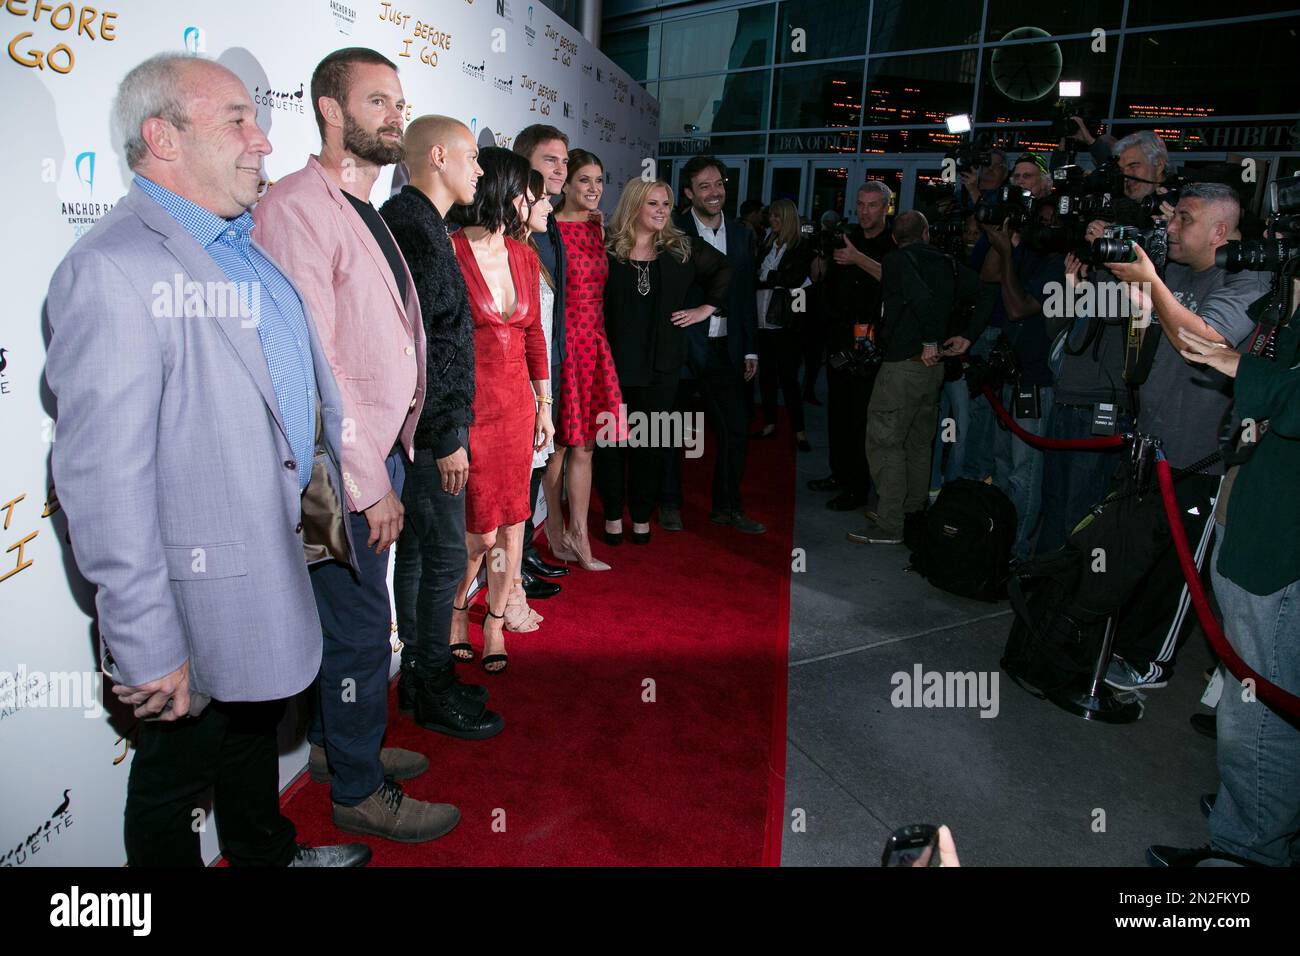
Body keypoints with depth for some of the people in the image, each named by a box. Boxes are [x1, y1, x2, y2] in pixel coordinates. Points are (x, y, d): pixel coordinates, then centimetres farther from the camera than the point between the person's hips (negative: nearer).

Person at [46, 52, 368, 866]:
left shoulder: (254, 244, 7)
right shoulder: (113, 268, -22)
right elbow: (103, 477, -25)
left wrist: (332, 494, 16)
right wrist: (145, 647, -23)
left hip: (282, 557, 9)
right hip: (203, 592, -9)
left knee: (258, 726, 28)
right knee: (178, 775, 15)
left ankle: (268, 853, 51)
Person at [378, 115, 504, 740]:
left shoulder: (414, 223, 17)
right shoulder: (413, 227, -16)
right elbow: (414, 342, -22)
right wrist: (446, 437, -20)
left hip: (426, 426, 11)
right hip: (429, 428, -11)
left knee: (418, 548, 16)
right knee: (445, 554, -2)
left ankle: (420, 677, 29)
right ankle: (433, 693, 13)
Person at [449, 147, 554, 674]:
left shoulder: (524, 257, 9)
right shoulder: (449, 254, -12)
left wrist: (543, 404, 15)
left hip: (516, 403, 6)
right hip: (468, 407, -6)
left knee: (512, 519, 9)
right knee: (482, 528, 0)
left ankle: (495, 620, 25)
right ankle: (457, 608, 28)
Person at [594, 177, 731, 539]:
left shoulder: (683, 248, 5)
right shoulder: (606, 248, -3)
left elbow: (723, 269, 19)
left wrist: (707, 308, 11)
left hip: (661, 364, 2)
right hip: (613, 360, -2)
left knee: (649, 442, 8)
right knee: (611, 440, 4)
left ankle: (642, 515, 21)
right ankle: (613, 513, 19)